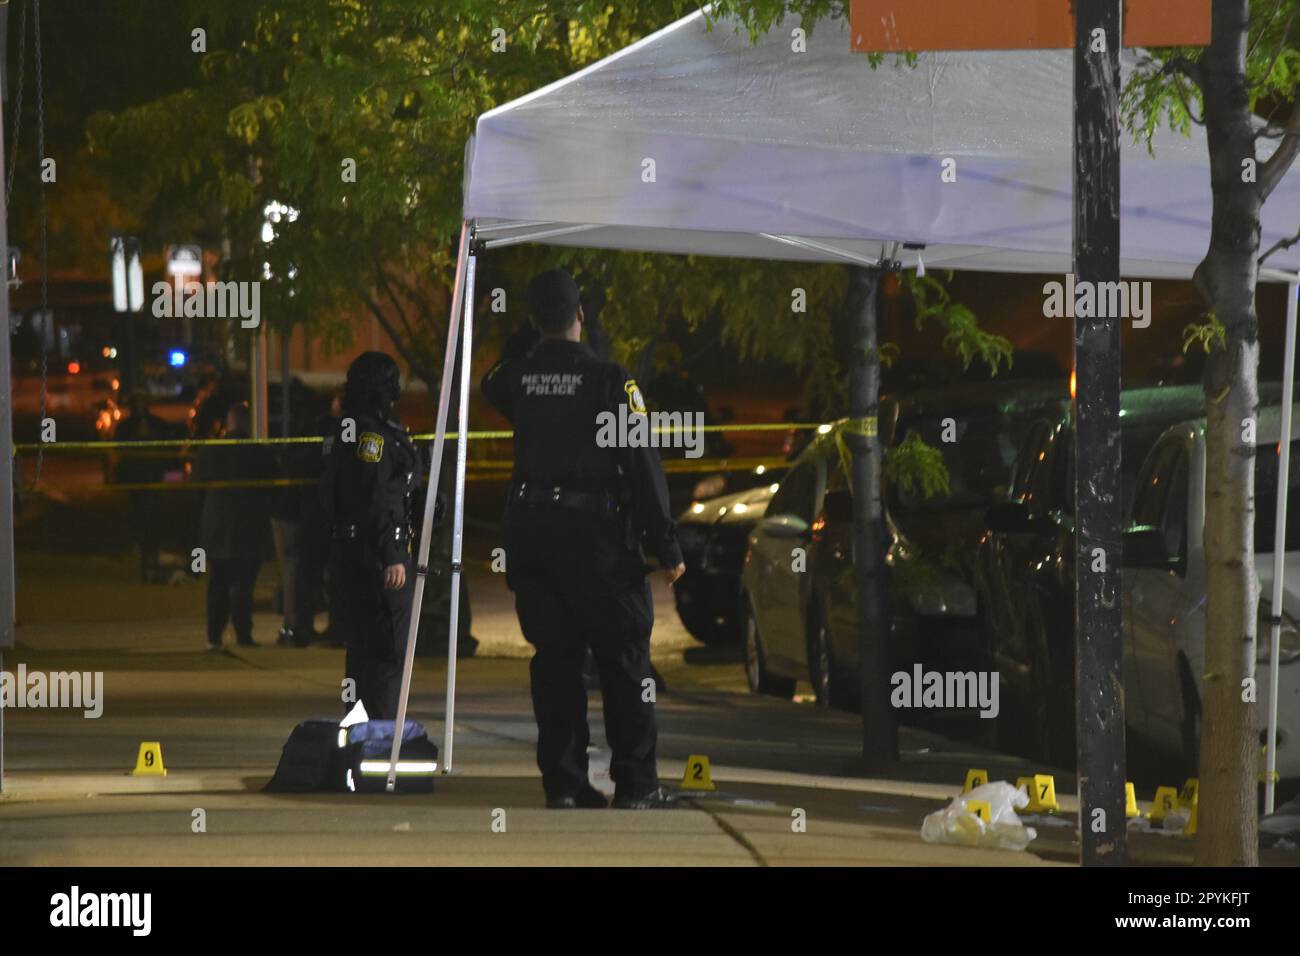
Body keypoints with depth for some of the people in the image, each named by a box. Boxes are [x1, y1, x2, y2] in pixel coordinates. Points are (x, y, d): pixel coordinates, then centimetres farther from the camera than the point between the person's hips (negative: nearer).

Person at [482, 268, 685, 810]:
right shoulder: (610, 380, -9)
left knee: (554, 659, 9)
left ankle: (563, 782, 6)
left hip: (530, 535, 4)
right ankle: (636, 783, 2)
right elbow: (642, 465, -10)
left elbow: (491, 386, 31)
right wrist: (667, 547, -6)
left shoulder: (517, 376, 3)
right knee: (624, 661, 3)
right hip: (597, 537, -4)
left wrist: (522, 340, 30)